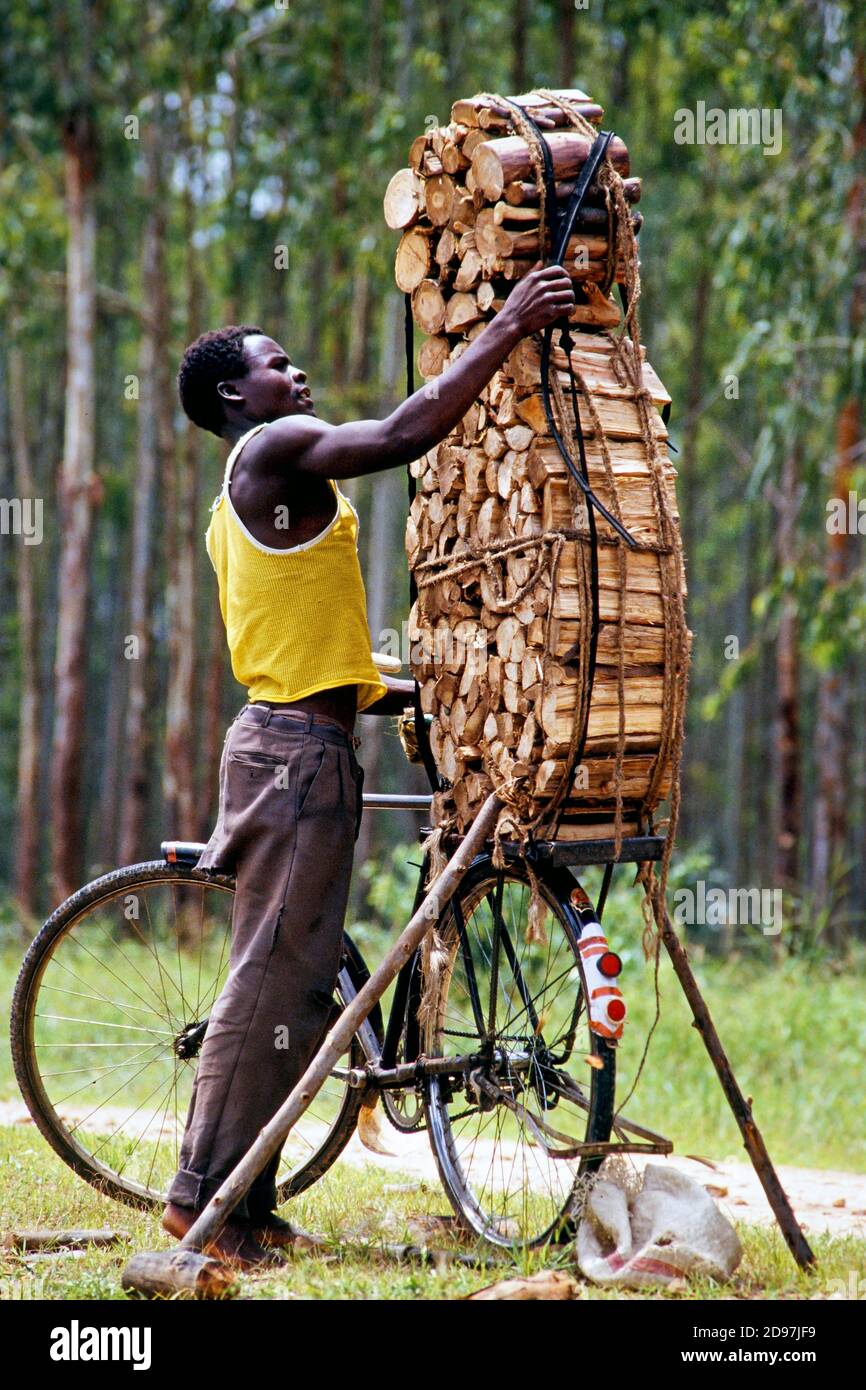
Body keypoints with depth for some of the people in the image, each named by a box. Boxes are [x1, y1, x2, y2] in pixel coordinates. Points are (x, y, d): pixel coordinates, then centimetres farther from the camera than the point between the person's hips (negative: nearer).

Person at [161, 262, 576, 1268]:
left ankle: (245, 1203, 13)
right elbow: (405, 434, -23)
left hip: (291, 741, 10)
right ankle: (205, 1193, -7)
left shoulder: (246, 500, 22)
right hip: (298, 753, -10)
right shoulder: (273, 451, -8)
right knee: (271, 978, -9)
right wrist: (505, 329, -17)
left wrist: (412, 691, 22)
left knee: (296, 982, 11)